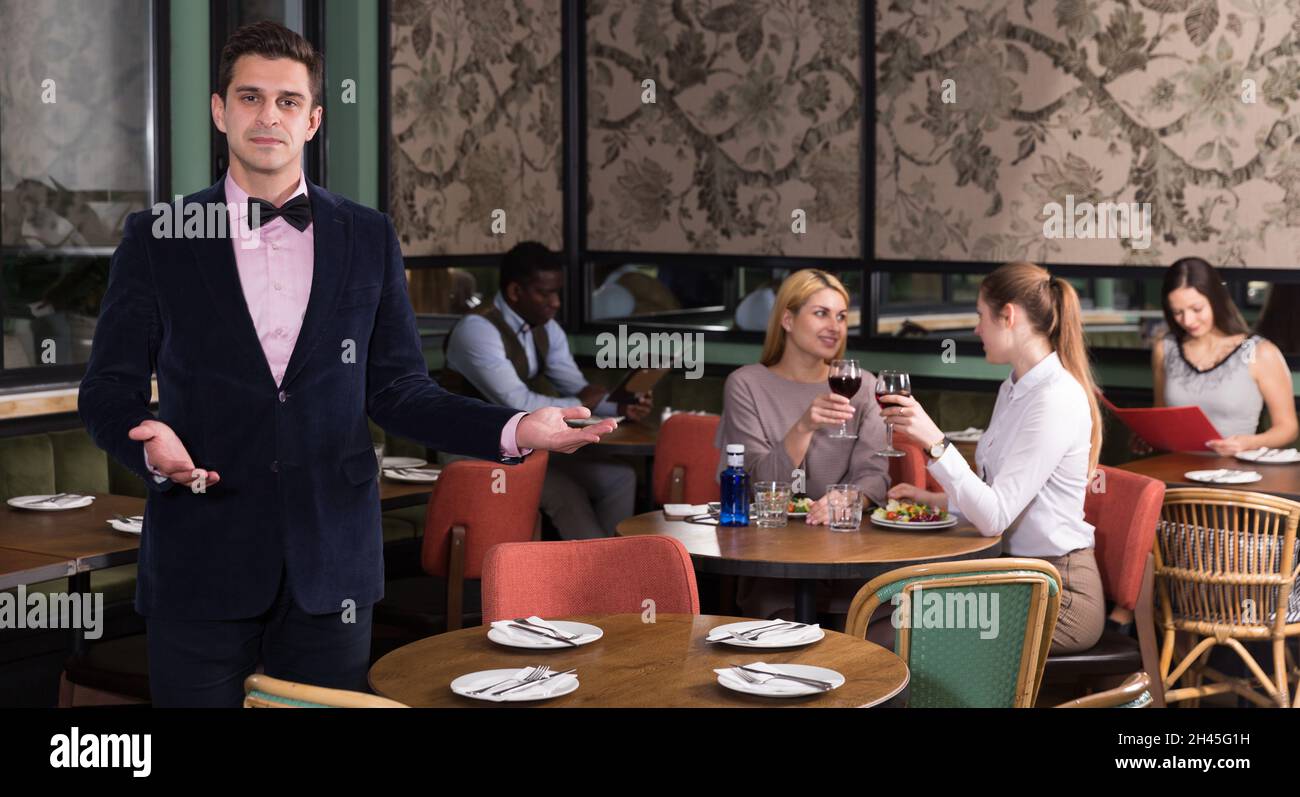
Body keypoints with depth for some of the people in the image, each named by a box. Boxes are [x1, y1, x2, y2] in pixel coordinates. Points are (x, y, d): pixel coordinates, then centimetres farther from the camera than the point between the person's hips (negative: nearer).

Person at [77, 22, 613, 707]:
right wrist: (150, 445, -20)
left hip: (330, 569, 1)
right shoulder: (156, 239, 3)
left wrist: (514, 430, -7)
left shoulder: (369, 239, 8)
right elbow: (109, 388, 3)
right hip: (200, 567, -1)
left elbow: (398, 391, 8)